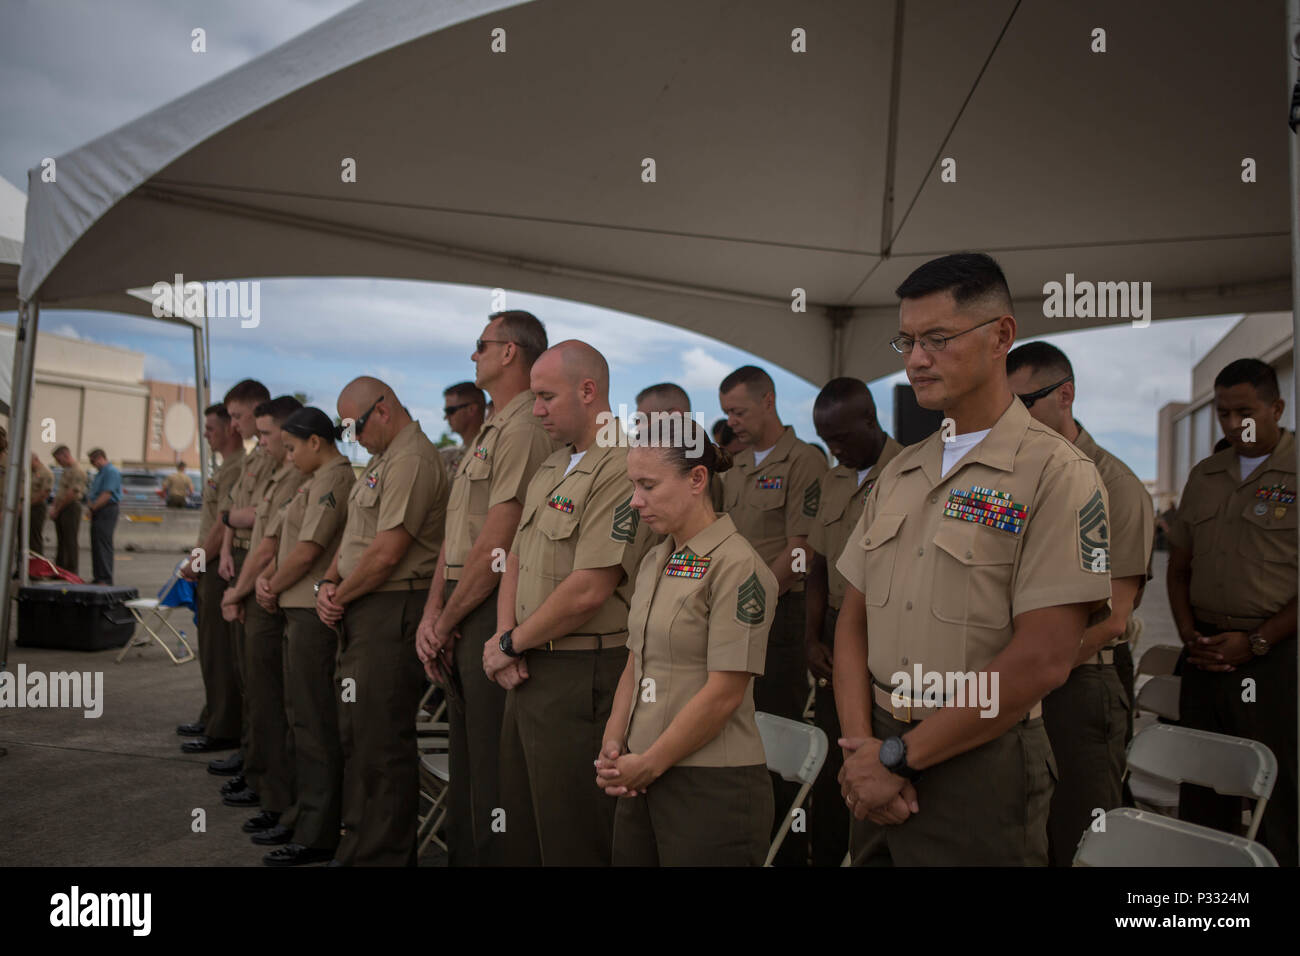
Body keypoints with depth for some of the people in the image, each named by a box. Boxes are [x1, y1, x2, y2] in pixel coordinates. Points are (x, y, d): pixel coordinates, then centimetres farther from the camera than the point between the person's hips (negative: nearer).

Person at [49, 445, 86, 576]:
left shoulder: (77, 471, -14)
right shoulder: (66, 470, 18)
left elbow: (72, 494, -19)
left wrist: (57, 509, -12)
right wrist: (54, 508, 9)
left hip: (71, 508, -9)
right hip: (60, 510, 9)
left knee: (70, 542, -7)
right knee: (61, 541, 13)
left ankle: (71, 572, -4)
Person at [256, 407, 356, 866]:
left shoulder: (333, 479, -13)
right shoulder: (318, 480, 19)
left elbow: (308, 550, -19)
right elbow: (288, 540, 19)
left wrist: (273, 586, -6)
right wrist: (266, 577, 4)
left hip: (315, 612, -10)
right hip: (300, 609, 10)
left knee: (313, 721, -6)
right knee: (301, 713, 17)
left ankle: (317, 834, 0)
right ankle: (305, 810, 28)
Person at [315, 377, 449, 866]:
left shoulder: (413, 460, -15)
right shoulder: (380, 459, 19)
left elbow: (387, 551, -20)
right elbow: (354, 533, 21)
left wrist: (341, 596, -8)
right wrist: (329, 582, 5)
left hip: (392, 613, -11)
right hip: (361, 612, 11)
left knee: (381, 742, -5)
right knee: (356, 734, 16)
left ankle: (382, 854, 4)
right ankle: (357, 847, 28)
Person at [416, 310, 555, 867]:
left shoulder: (524, 430, -15)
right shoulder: (489, 432, 18)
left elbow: (495, 544, -19)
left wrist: (446, 622, -10)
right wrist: (432, 613, 6)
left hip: (494, 612, -10)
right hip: (462, 615, 10)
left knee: (492, 764, -2)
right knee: (463, 755, 19)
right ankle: (461, 854, 32)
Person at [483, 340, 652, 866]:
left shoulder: (620, 471, -18)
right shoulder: (551, 468, 14)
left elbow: (588, 590, -23)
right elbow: (517, 560, 17)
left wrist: (511, 644, -9)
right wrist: (506, 637, 0)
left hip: (581, 678, -9)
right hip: (529, 672, 9)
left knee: (570, 841, 4)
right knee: (519, 832, 20)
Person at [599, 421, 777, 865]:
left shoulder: (737, 567, -14)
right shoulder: (653, 563, 11)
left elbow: (724, 694, -18)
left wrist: (647, 764, -12)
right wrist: (613, 744, 0)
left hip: (714, 787, -7)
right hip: (643, 781, 7)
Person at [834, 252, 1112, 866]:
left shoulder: (1056, 474, -12)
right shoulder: (898, 474, 8)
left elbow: (1041, 661, -18)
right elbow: (853, 619, 8)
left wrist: (899, 755, -13)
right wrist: (861, 744, -7)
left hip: (979, 769, -6)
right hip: (880, 765, 6)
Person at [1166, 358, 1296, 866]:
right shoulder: (1204, 476, 13)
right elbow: (1179, 567, 17)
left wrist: (1254, 642, -12)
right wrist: (1190, 635, 3)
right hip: (1206, 654, 5)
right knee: (1200, 792, 11)